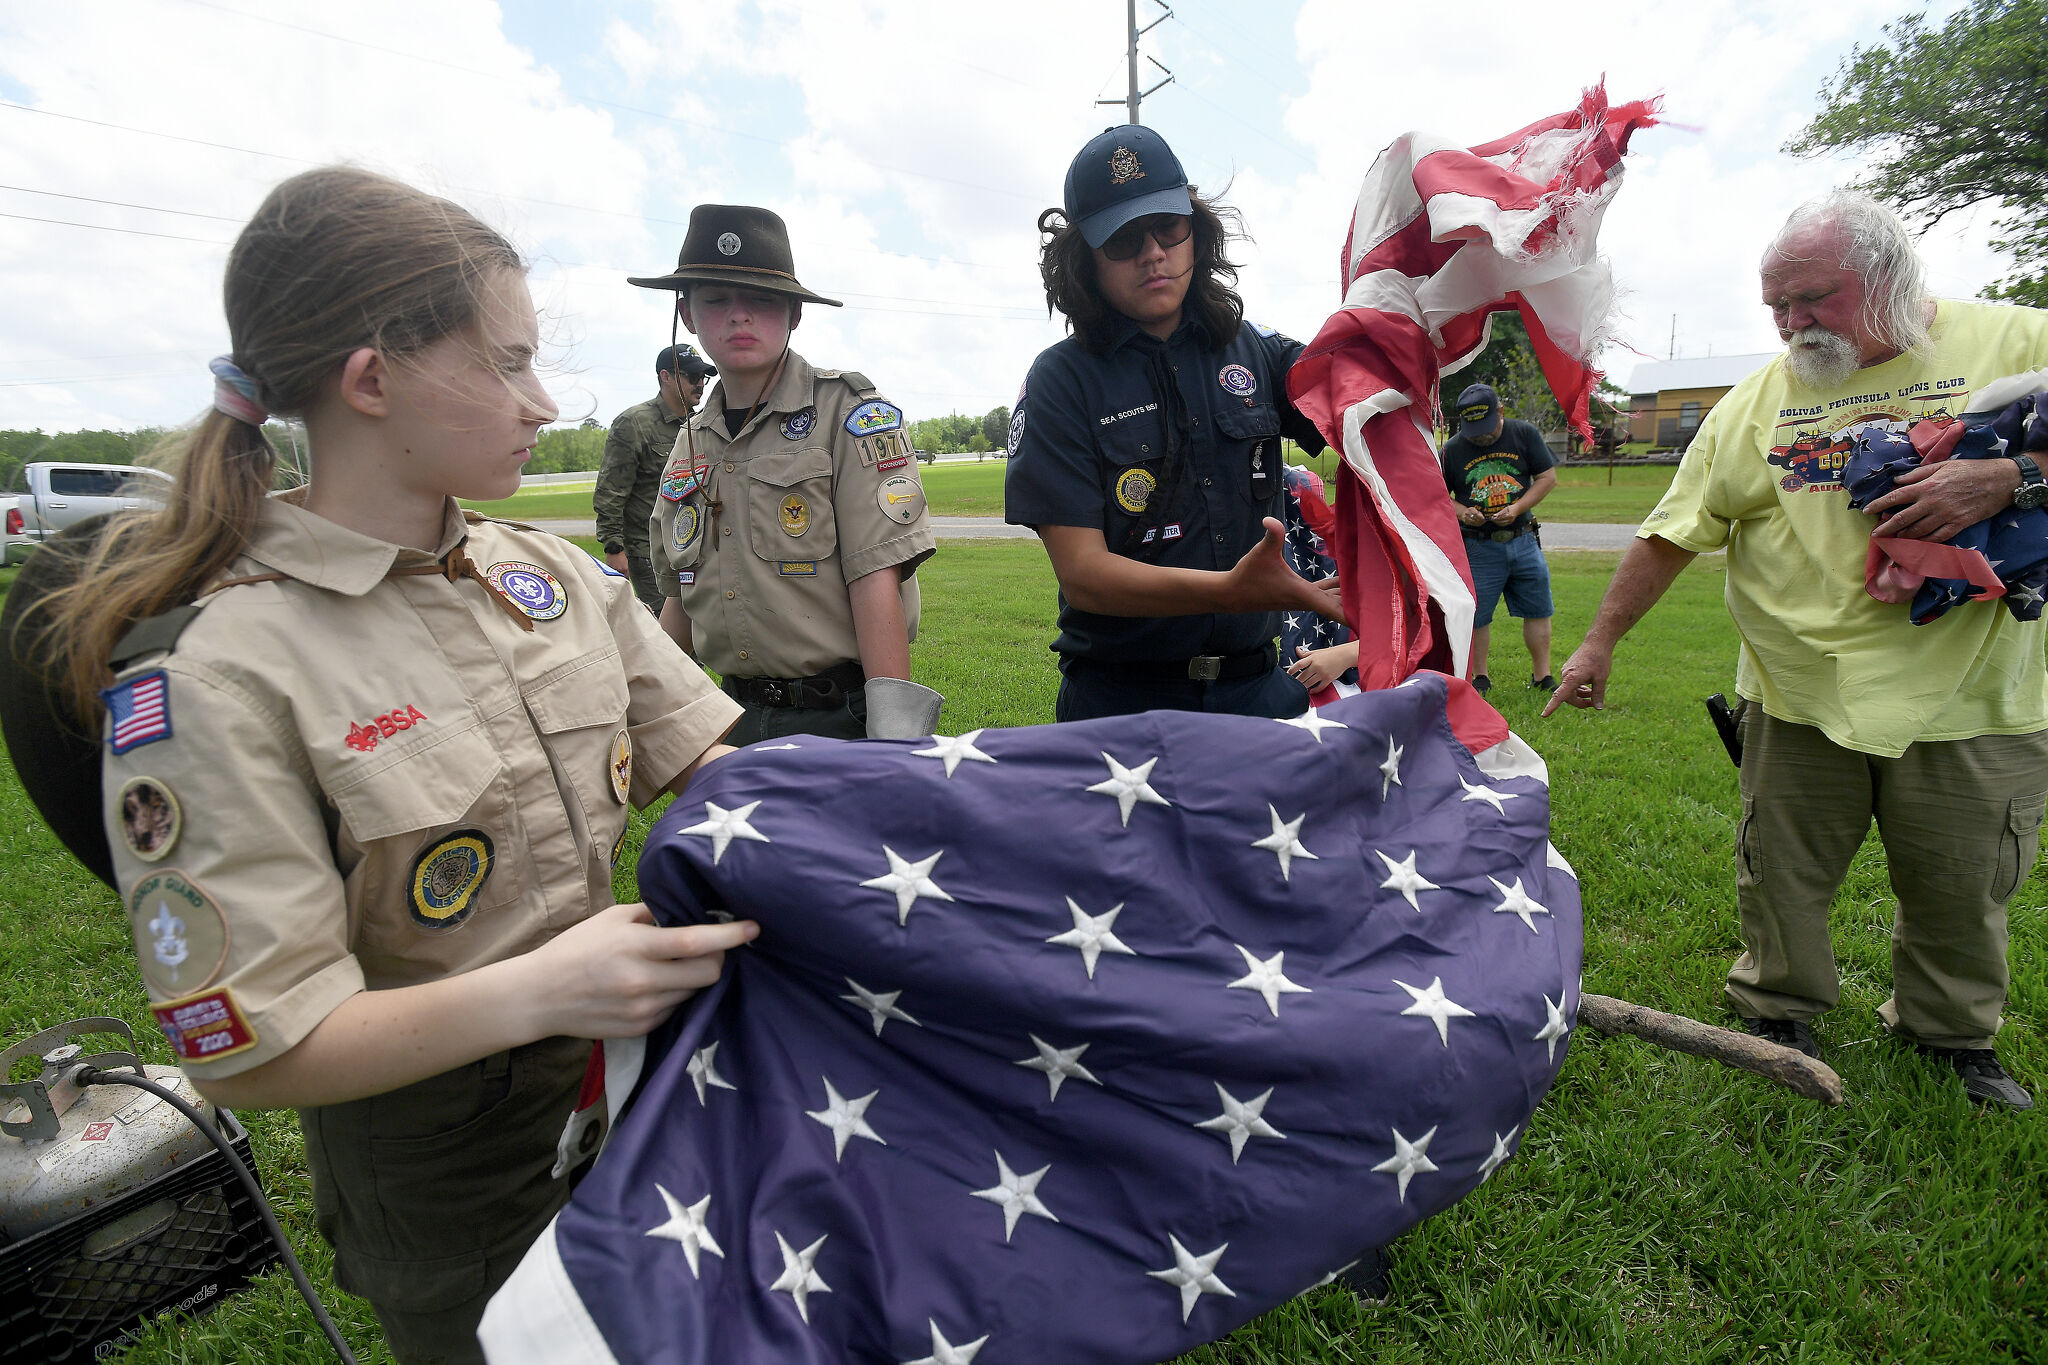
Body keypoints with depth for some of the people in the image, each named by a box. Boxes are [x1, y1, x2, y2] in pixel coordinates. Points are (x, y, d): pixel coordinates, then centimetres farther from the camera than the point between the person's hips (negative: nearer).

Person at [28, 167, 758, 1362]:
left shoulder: (559, 575, -4)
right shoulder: (213, 672, -21)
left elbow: (704, 763, -1)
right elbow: (244, 1050, -19)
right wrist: (532, 993, -34)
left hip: (644, 1087, 6)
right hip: (450, 1187, -5)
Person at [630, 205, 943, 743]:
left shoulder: (851, 414, -8)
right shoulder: (690, 443, 10)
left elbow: (877, 579, -18)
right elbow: (683, 600, 16)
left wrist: (894, 735, -23)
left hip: (844, 718, -5)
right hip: (738, 716, 6)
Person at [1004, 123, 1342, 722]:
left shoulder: (1255, 350, 6)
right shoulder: (1061, 380, -7)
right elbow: (1081, 573, -16)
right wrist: (1231, 591, -30)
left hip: (1255, 682, 3)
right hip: (1120, 700, -3)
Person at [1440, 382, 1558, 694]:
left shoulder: (1525, 434, 1)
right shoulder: (1451, 450, -2)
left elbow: (1548, 476, 3)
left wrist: (1517, 508, -12)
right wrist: (1461, 512, -14)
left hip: (1523, 541, 2)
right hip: (1478, 547, -2)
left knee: (1538, 610, 7)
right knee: (1476, 615, 1)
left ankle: (1541, 675, 18)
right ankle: (1479, 678, 16)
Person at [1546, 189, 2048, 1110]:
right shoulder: (1759, 399, 2)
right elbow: (1673, 531, 1)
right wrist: (1599, 643, -1)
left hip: (1969, 694, 0)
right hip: (1800, 695, 1)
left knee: (1961, 885, 14)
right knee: (1782, 870, 10)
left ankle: (1953, 1031, 37)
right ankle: (1778, 1008, 32)